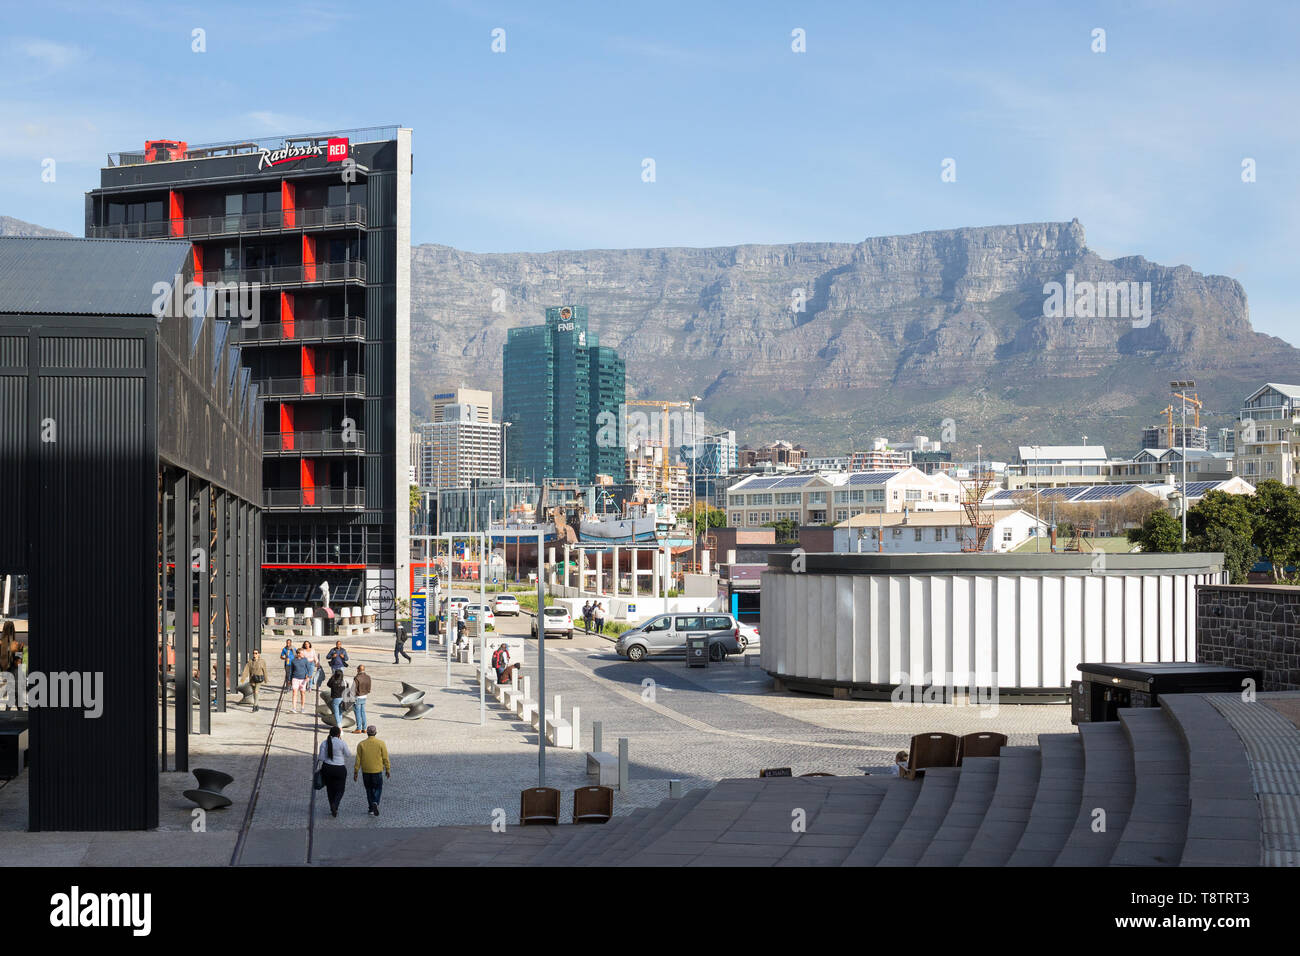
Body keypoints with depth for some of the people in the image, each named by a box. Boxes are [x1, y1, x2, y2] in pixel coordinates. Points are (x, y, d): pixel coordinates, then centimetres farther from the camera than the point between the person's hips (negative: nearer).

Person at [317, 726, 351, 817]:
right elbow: (348, 755, -1)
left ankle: (333, 809, 21)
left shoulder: (324, 743, -3)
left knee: (330, 789, 17)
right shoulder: (342, 743, -12)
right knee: (340, 790, 9)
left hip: (327, 768, 3)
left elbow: (321, 757, -5)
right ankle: (335, 805, -16)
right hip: (340, 769, -3)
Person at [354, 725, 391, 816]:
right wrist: (388, 770, 7)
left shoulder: (361, 744, -3)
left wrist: (355, 772, 3)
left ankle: (371, 808, 19)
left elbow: (358, 759, -2)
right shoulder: (381, 743, -6)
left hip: (366, 771, 2)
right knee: (378, 788, 10)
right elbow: (385, 758, -3)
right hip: (377, 771, -2)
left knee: (369, 789, 16)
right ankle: (375, 803, -14)